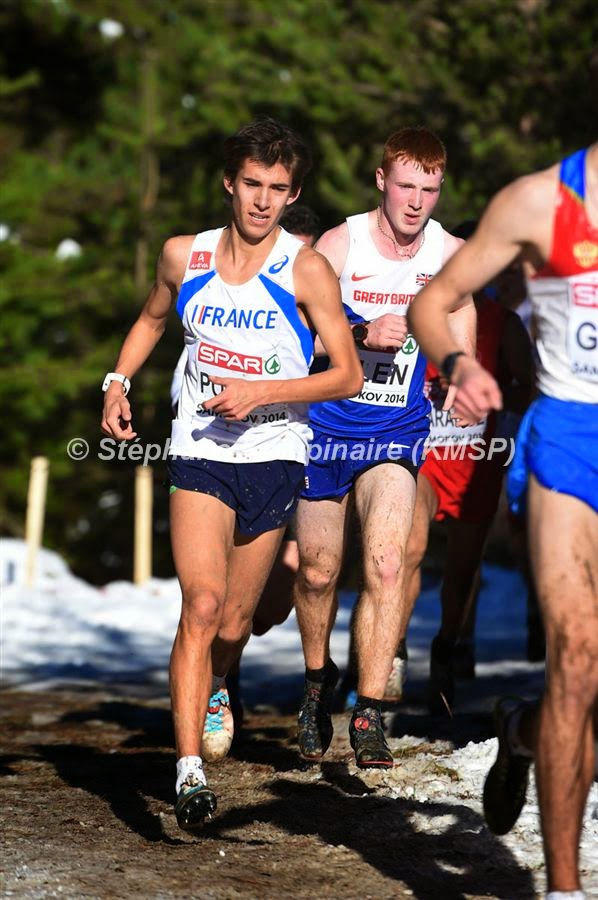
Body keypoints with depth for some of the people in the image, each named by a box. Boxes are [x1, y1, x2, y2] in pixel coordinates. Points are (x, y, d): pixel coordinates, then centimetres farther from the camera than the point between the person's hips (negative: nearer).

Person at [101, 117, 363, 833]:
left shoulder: (306, 272, -7)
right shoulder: (183, 257, 3)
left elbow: (348, 376, -6)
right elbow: (153, 319, 25)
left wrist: (261, 392, -16)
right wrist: (118, 382, 11)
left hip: (273, 456, 0)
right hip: (200, 453, 0)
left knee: (233, 624, 10)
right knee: (201, 605, -19)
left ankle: (215, 689, 47)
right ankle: (189, 773, -25)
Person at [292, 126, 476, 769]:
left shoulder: (450, 255, -3)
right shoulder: (338, 245, -10)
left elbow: (460, 354, 5)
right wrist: (363, 334, -27)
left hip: (398, 432, 0)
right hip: (327, 426, 0)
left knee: (386, 566, -17)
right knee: (317, 571, 10)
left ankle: (369, 712, -12)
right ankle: (318, 679, 38)